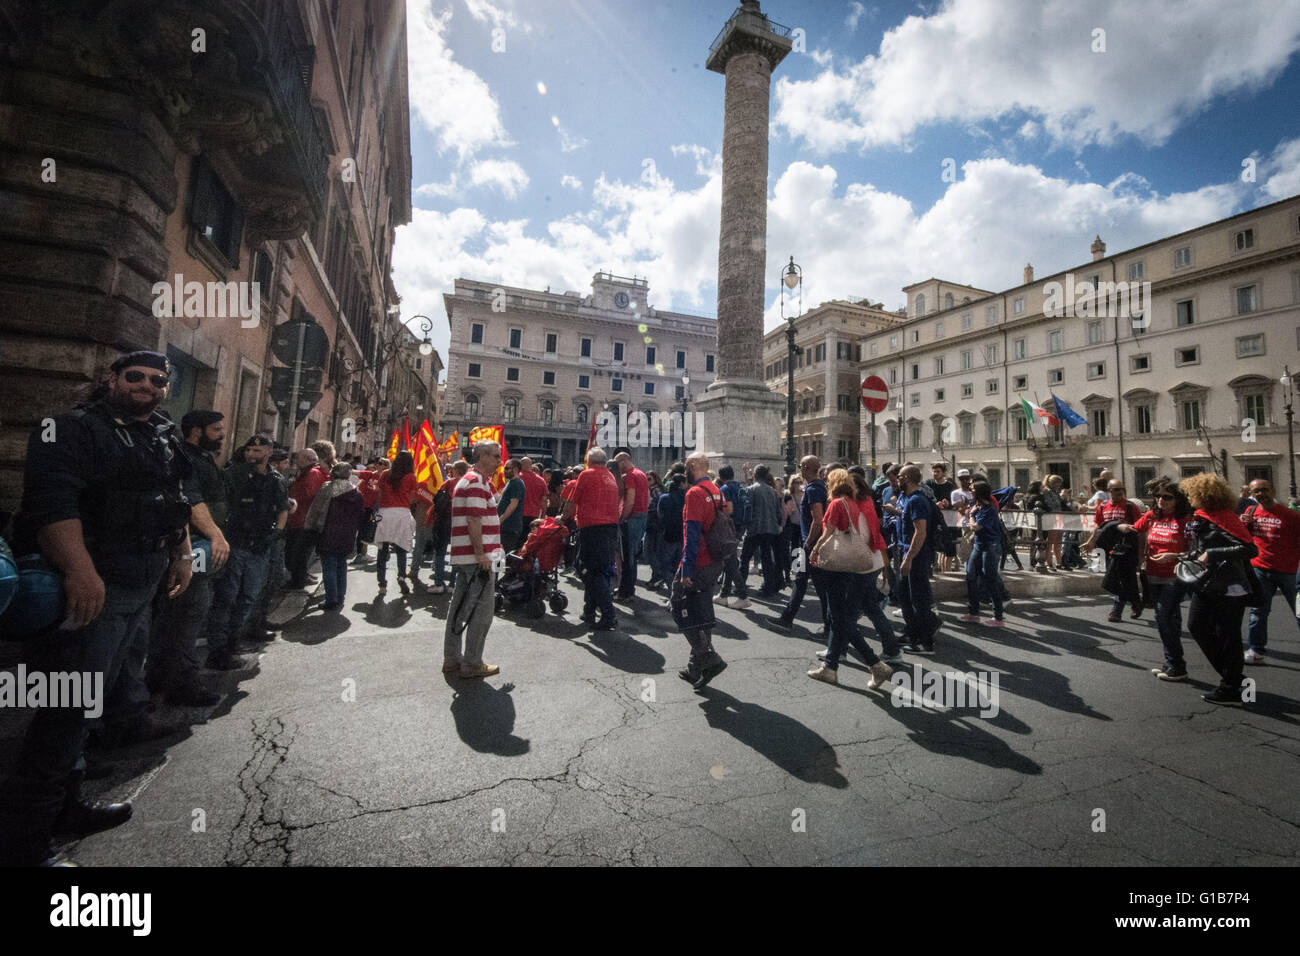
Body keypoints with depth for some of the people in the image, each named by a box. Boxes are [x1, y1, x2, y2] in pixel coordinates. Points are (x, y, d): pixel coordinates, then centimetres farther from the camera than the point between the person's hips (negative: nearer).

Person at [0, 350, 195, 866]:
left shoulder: (166, 439, 15)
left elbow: (177, 504, 24)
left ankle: (65, 805, 33)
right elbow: (52, 499, -23)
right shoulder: (75, 428, -10)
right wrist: (80, 571, -32)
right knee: (67, 709, -4)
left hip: (141, 591, 9)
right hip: (91, 589, -9)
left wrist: (183, 554, 18)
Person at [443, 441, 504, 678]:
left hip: (462, 556, 11)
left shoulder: (467, 479, 20)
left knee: (460, 608, 14)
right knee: (482, 611, -3)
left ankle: (452, 659, 23)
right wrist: (481, 554, -21)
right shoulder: (477, 482, -14)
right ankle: (472, 664, 5)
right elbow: (474, 520, -21)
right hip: (477, 557, -11)